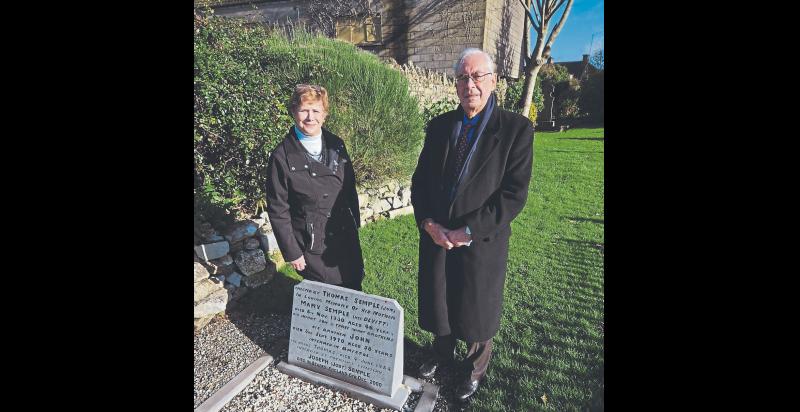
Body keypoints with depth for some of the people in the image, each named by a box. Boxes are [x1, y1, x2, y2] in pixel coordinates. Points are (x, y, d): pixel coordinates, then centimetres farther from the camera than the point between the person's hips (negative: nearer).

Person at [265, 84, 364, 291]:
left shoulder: (336, 145, 0)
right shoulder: (281, 157, -13)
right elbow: (278, 210, -9)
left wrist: (355, 224, 10)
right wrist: (291, 252, -8)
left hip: (347, 237, 4)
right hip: (312, 246, -4)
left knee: (354, 290, 18)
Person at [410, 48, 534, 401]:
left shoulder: (517, 128, -9)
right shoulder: (439, 125, 3)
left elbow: (514, 195, -15)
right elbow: (419, 181, 5)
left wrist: (467, 231, -19)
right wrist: (427, 223, -10)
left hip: (481, 242, -3)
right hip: (435, 237, 4)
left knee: (476, 312, 17)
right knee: (437, 305, 21)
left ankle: (476, 368, 47)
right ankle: (441, 352, 52)